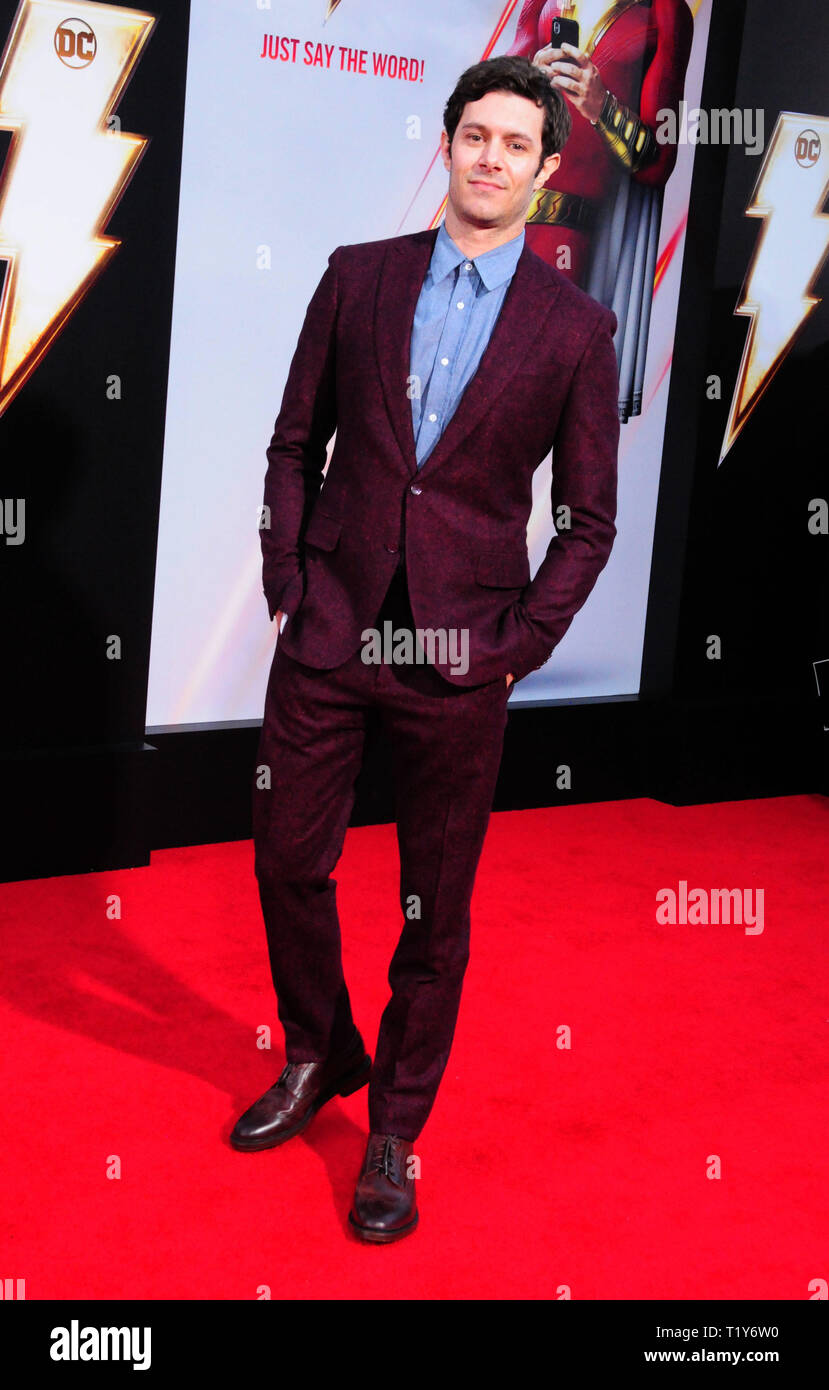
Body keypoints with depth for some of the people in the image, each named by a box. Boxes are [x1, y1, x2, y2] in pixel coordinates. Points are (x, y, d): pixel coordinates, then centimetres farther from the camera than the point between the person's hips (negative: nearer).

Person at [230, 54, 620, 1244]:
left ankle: (396, 1131, 26)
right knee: (288, 860, 10)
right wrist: (287, 586, 2)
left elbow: (589, 520, 3)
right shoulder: (357, 278, 5)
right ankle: (320, 1057, 38)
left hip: (460, 656, -2)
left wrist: (517, 648, -5)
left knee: (435, 906, 7)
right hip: (329, 632, 2)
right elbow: (295, 445, 10)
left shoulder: (576, 328, 0)